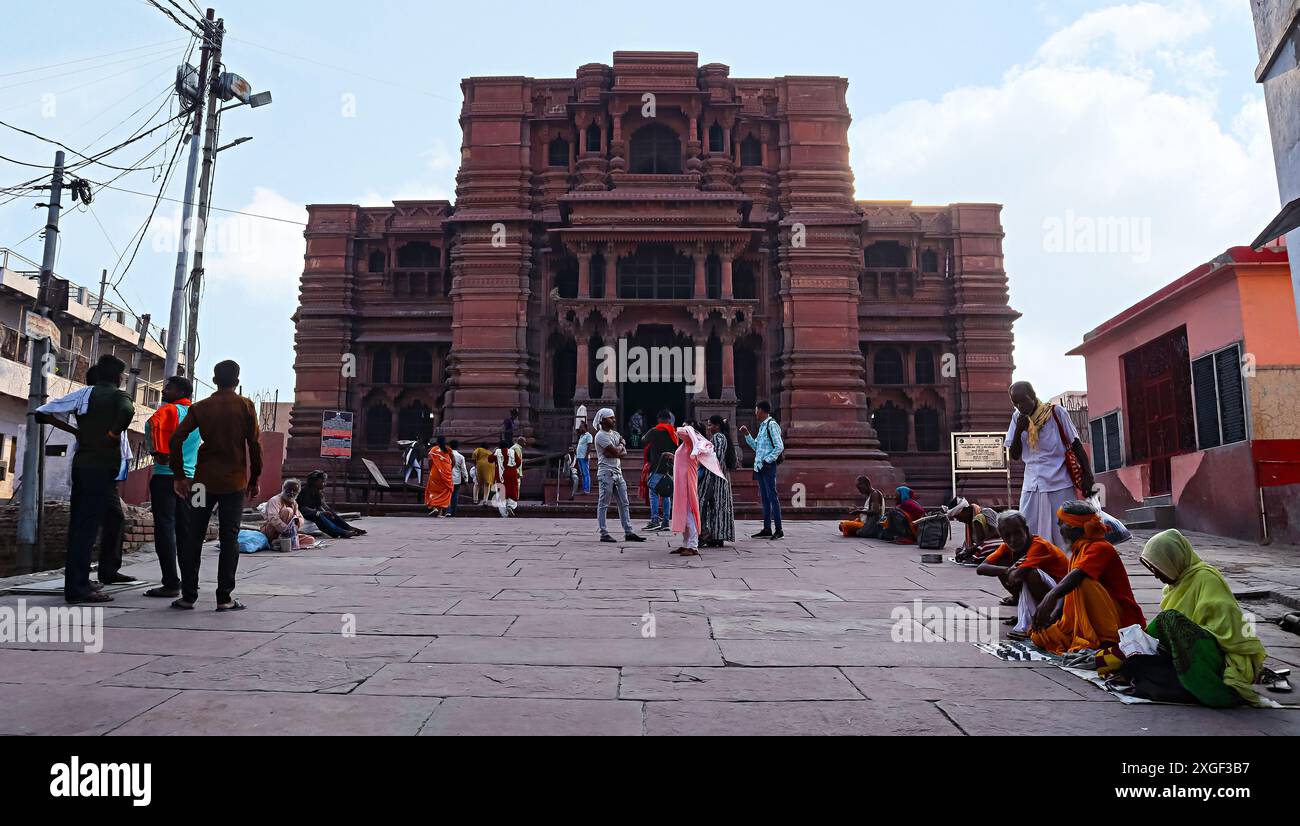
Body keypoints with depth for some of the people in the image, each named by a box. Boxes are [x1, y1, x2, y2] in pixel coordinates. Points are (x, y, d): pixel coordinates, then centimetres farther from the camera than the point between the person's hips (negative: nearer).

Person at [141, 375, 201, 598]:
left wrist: (157, 452, -18)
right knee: (185, 530, 10)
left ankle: (171, 584, -5)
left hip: (166, 476, -6)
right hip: (189, 477, 7)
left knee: (165, 529, -4)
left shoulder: (170, 410, -6)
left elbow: (153, 423, -26)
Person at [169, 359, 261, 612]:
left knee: (194, 537, 10)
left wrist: (180, 475, 4)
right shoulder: (245, 406, -1)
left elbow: (176, 440, -4)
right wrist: (254, 480, 6)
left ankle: (188, 596, 13)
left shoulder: (200, 407, 4)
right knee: (229, 538, 2)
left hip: (204, 480, 2)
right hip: (234, 482, -2)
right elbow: (255, 445, -3)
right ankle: (224, 598, 1)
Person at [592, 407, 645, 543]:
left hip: (618, 472, 8)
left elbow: (624, 452, 7)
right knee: (603, 505, -2)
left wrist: (617, 450, -12)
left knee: (624, 504, 6)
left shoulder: (615, 433, 16)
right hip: (606, 473, -8)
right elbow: (616, 452, -16)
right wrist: (621, 446, 4)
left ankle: (628, 533, 9)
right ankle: (604, 534, 2)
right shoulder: (600, 436, -9)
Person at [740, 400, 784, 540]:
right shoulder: (762, 426, 18)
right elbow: (756, 447, 25)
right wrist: (747, 435, 18)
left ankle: (779, 530, -5)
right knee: (764, 498, 11)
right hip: (759, 467, 9)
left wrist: (767, 460, -16)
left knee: (772, 497, -7)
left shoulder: (771, 425, -10)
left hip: (768, 467, -9)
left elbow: (779, 446, -15)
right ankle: (767, 529, 16)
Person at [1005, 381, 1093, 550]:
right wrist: (1018, 431, -9)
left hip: (1060, 485, -3)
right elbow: (1015, 456, 7)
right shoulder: (1017, 418, 7)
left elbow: (1076, 444, 3)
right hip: (1031, 487, 3)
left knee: (1065, 537, 2)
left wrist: (1088, 475, -3)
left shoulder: (1055, 412, -3)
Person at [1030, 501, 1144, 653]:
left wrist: (1051, 596, -50)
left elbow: (1076, 576, -35)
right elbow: (1068, 588, 11)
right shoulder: (1077, 551, 15)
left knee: (1084, 583, -35)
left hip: (1122, 620, -8)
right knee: (1039, 635, -4)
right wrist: (1052, 616, -4)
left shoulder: (1099, 548, -15)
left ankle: (1108, 641, -28)